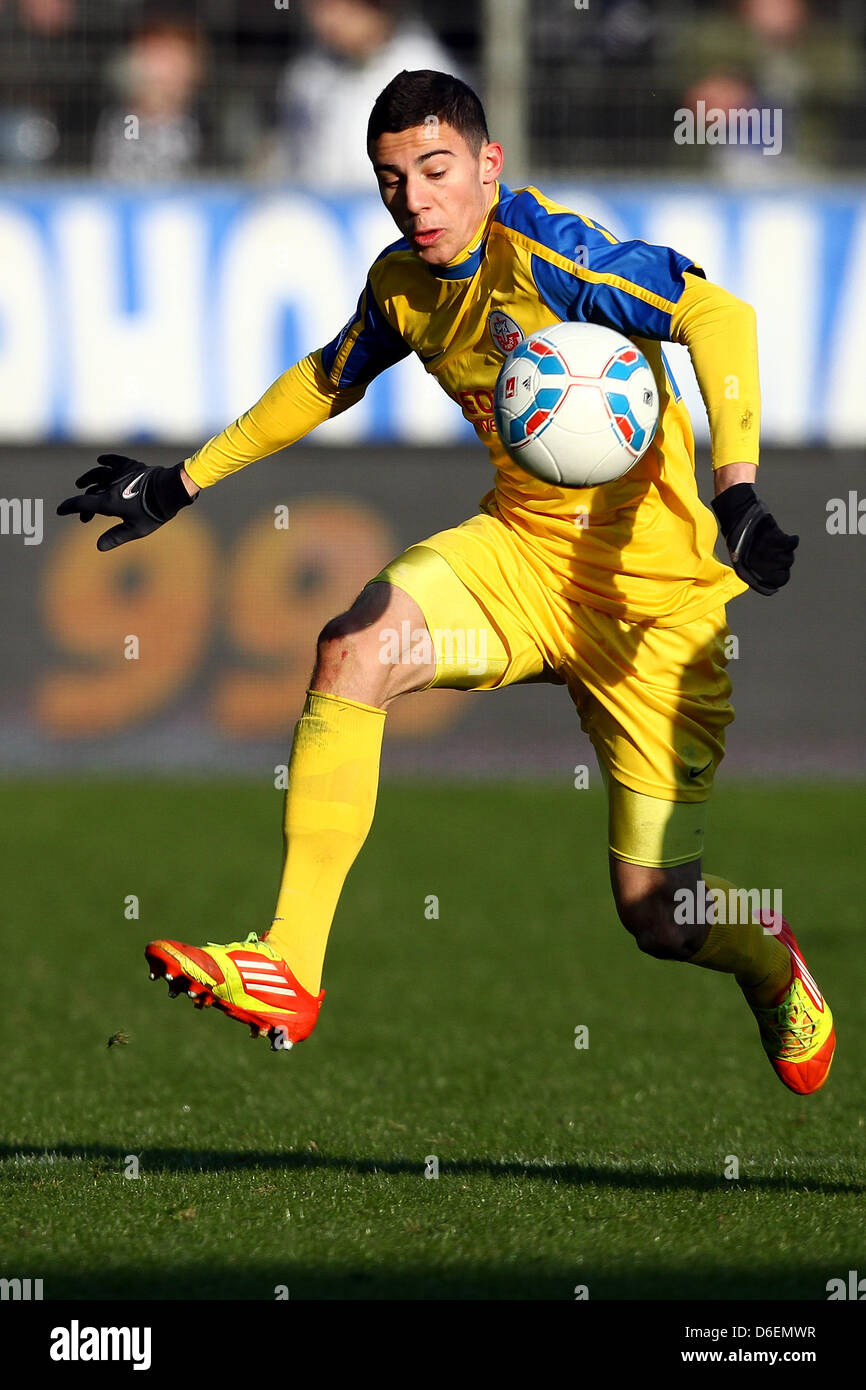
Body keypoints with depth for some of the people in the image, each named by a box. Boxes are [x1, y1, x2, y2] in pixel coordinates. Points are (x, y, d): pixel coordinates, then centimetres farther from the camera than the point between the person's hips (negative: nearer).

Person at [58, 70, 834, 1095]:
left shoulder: (542, 248, -20)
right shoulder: (402, 283, 2)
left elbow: (716, 315, -31)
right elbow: (325, 382, 23)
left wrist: (737, 490, -44)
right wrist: (183, 483, 25)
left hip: (653, 593, -5)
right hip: (520, 550, 6)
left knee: (657, 913, -4)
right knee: (356, 645, -26)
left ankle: (766, 962, 35)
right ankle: (287, 970, -23)